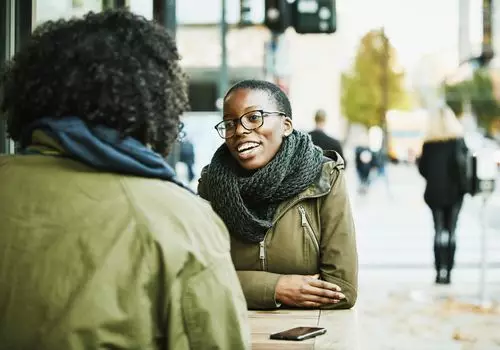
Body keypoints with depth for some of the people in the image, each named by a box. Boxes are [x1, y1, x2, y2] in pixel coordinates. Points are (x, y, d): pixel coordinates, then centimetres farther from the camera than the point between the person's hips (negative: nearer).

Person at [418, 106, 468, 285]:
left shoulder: (428, 143, 2)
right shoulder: (457, 140, -4)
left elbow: (422, 168, 3)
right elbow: (461, 162, -13)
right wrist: (465, 184, -1)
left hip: (434, 192, 2)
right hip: (453, 191, -1)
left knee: (439, 231, 5)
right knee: (451, 231, 5)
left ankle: (440, 270, -5)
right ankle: (447, 271, 2)